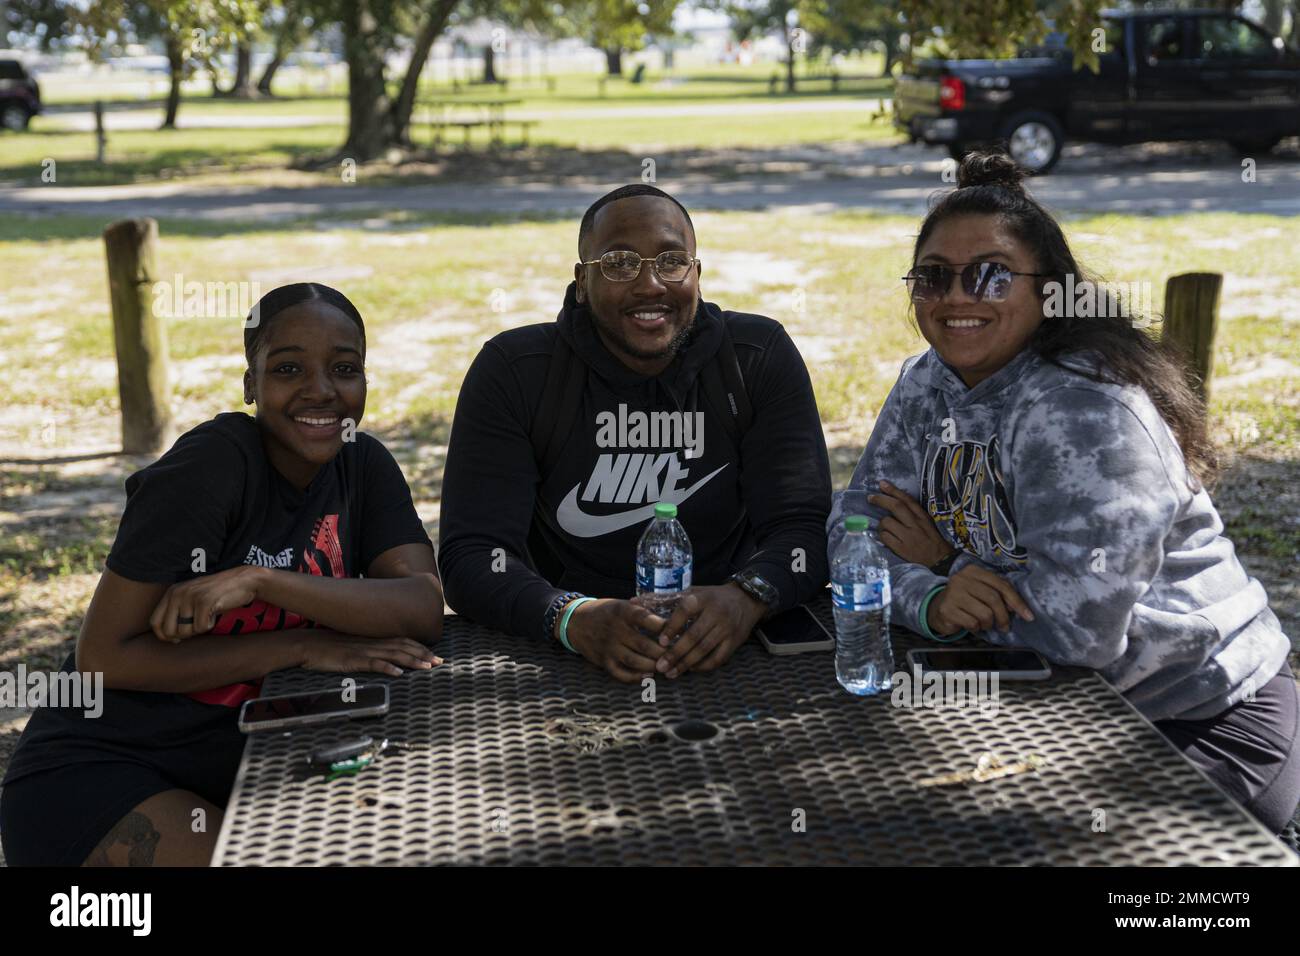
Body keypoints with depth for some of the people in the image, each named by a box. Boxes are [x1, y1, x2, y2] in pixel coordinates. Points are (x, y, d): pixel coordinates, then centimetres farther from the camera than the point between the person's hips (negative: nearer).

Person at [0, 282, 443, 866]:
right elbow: (102, 658, -19)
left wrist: (261, 580, -26)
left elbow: (424, 609, -15)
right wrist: (303, 647, -23)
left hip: (237, 764, 6)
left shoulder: (363, 465, -1)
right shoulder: (211, 467, -19)